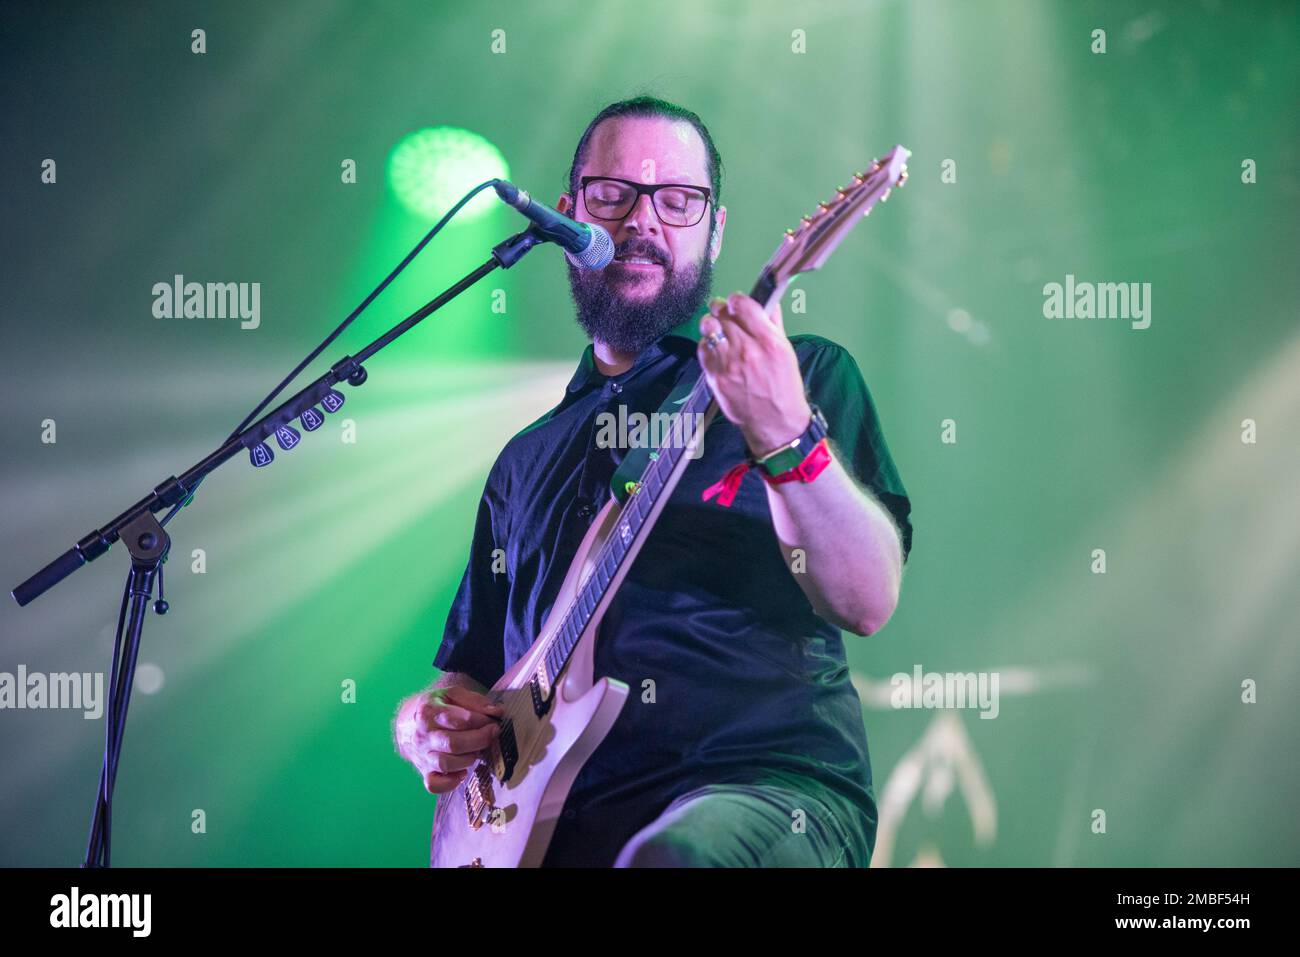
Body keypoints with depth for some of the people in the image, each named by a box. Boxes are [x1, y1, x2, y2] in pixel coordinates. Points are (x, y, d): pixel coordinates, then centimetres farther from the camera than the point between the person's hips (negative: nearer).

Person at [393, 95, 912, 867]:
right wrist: (425, 724, 4)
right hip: (552, 819, 5)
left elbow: (868, 600, -6)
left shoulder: (803, 374, 9)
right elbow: (469, 673, 27)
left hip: (766, 781, -4)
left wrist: (784, 435, -22)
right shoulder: (527, 460, 23)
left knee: (669, 859, -39)